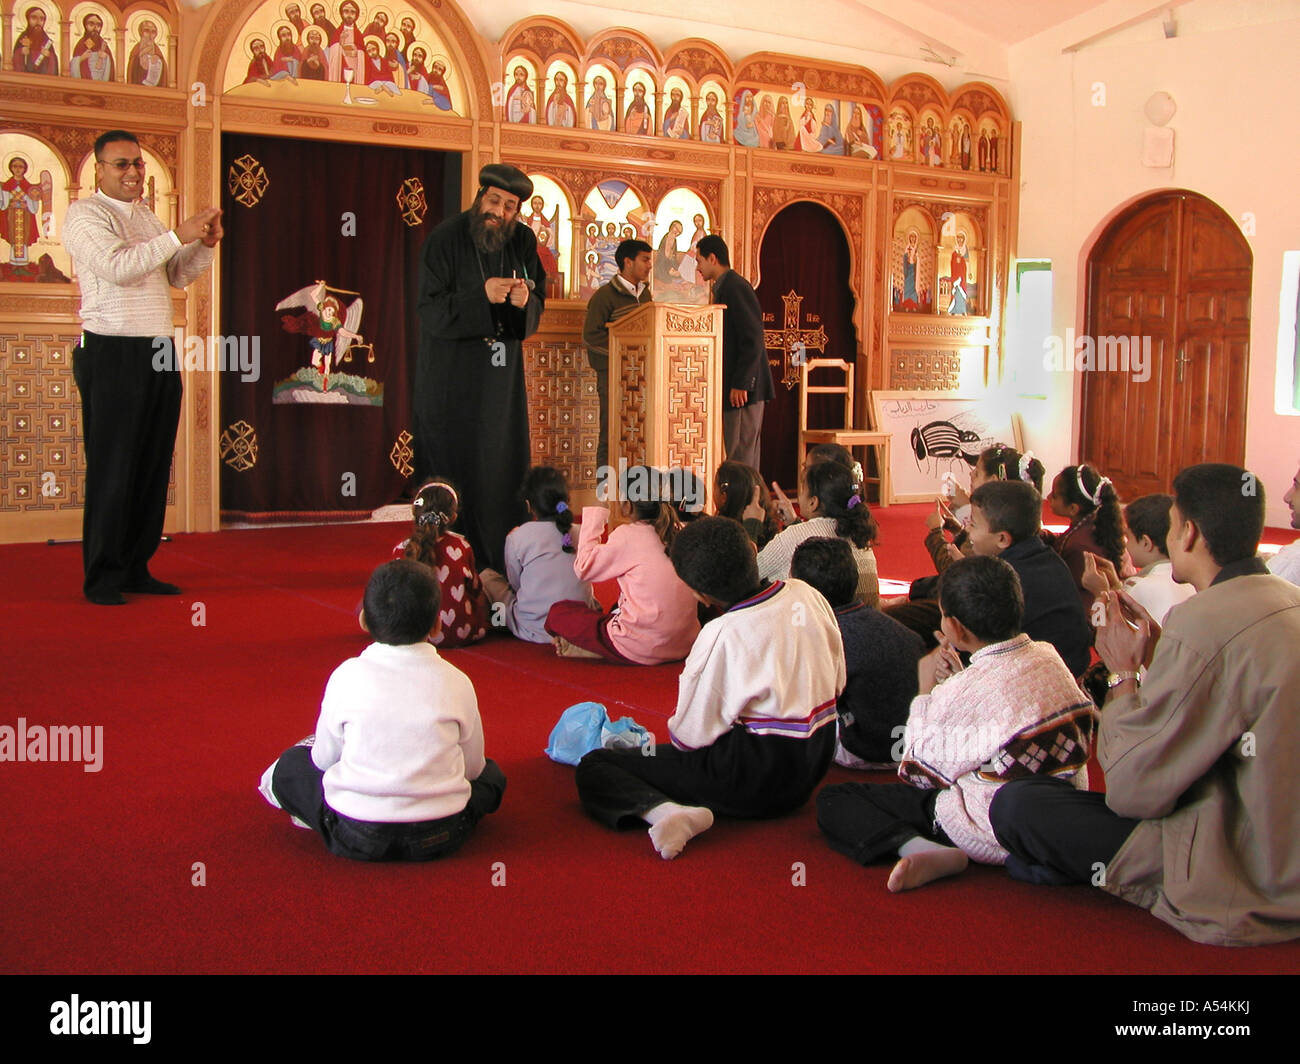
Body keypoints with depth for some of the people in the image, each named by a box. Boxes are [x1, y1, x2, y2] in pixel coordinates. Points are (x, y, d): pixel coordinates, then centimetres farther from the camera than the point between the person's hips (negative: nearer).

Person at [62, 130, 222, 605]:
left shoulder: (146, 216, 20)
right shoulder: (86, 213, -4)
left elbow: (178, 276, 19)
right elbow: (118, 267, -20)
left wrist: (205, 244, 1)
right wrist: (178, 236, -21)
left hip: (158, 351, 7)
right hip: (112, 353, -7)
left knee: (154, 465, 7)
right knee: (112, 468, -4)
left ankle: (136, 569, 16)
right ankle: (102, 579, 4)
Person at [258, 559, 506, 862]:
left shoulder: (347, 677, -9)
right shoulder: (456, 683, -7)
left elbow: (324, 759, 2)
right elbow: (473, 767, 4)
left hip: (355, 837, 0)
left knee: (291, 764, 23)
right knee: (491, 775, 28)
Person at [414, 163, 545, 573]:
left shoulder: (523, 241, 4)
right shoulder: (445, 239, -10)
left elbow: (537, 312, 7)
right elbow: (431, 312, -14)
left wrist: (524, 302, -17)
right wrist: (482, 296, -28)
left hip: (501, 374, 4)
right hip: (452, 378, -4)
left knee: (503, 468, 4)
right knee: (455, 467, -3)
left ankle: (500, 566, 11)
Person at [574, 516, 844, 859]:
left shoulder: (723, 635, -22)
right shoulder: (806, 595, -2)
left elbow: (689, 736, -15)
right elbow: (836, 684, 9)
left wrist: (673, 728, 7)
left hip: (754, 781, -8)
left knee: (593, 768, -6)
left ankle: (667, 810, -28)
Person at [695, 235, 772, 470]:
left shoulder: (735, 288, -13)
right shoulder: (725, 287, 18)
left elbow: (753, 339, -19)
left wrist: (740, 384, -21)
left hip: (744, 389, -10)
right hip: (736, 385, 10)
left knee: (741, 454, -9)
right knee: (742, 453, 12)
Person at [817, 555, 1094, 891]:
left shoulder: (965, 691, -22)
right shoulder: (1049, 658, -1)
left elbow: (922, 771, -7)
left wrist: (926, 688, 1)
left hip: (992, 839, -8)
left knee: (833, 802, -8)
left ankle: (920, 849, -27)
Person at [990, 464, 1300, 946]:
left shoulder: (1205, 625, -25)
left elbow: (1131, 789, -19)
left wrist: (1124, 674, -7)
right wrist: (1155, 654, 11)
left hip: (1242, 889, -10)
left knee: (1014, 805, -12)